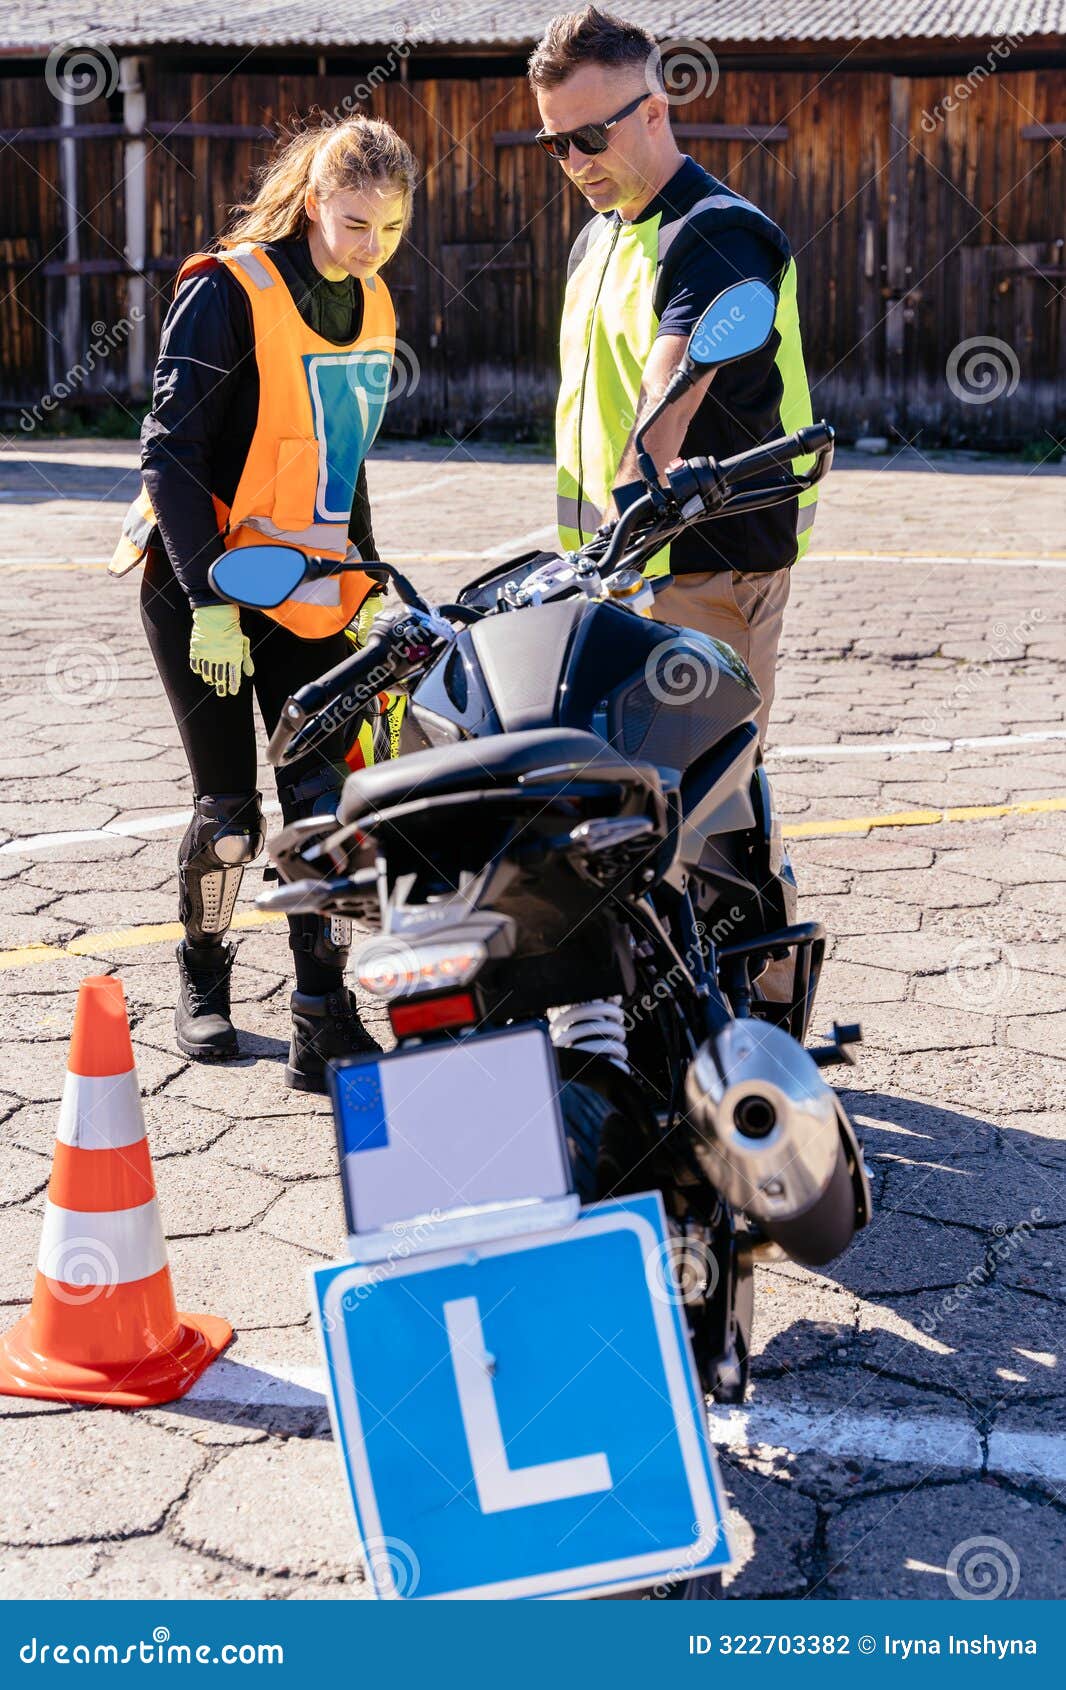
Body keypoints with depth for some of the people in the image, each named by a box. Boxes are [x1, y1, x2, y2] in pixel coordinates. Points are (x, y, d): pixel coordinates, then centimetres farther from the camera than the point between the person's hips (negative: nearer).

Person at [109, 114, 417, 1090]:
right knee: (229, 812, 1)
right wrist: (210, 600, -19)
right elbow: (170, 452, -15)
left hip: (313, 596, 5)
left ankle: (324, 1027, 0)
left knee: (325, 805, -4)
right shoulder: (229, 292, -13)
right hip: (205, 591, -5)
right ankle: (203, 975, 26)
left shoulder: (372, 304, 8)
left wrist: (370, 574, 15)